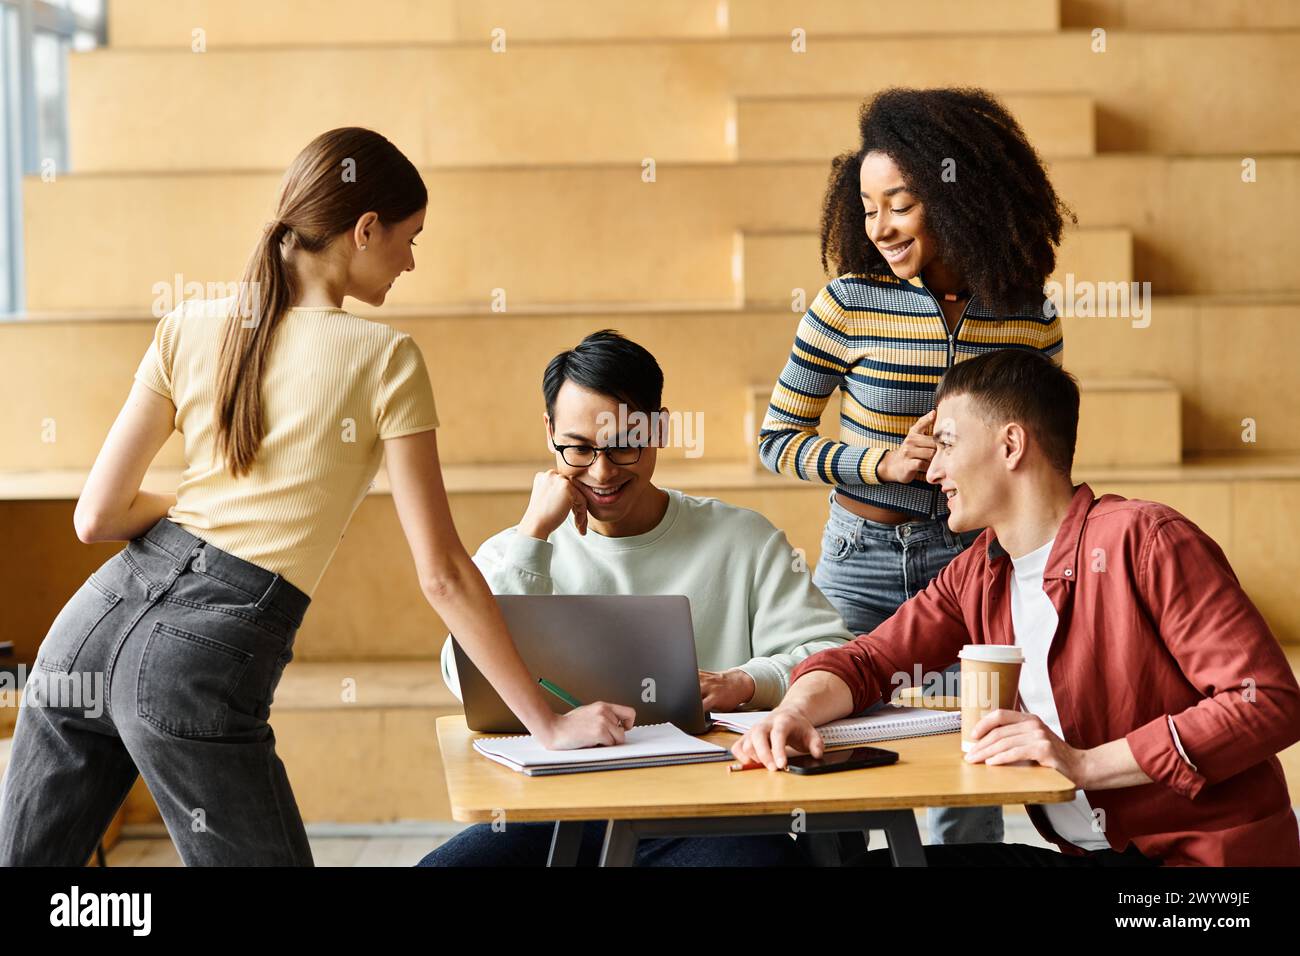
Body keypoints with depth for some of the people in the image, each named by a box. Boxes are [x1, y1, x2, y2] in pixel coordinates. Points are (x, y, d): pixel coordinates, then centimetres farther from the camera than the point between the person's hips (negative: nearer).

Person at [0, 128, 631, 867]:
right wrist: (550, 726, -1)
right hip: (201, 662, -6)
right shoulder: (384, 359, -4)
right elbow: (443, 574, -6)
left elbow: (97, 516, 6)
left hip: (102, 613, 6)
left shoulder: (189, 327, 8)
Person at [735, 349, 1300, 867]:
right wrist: (796, 711, -11)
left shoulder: (1140, 541, -15)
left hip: (1203, 850, -7)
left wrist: (1087, 763, -26)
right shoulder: (977, 575, 9)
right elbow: (866, 660, 14)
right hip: (1084, 854, 7)